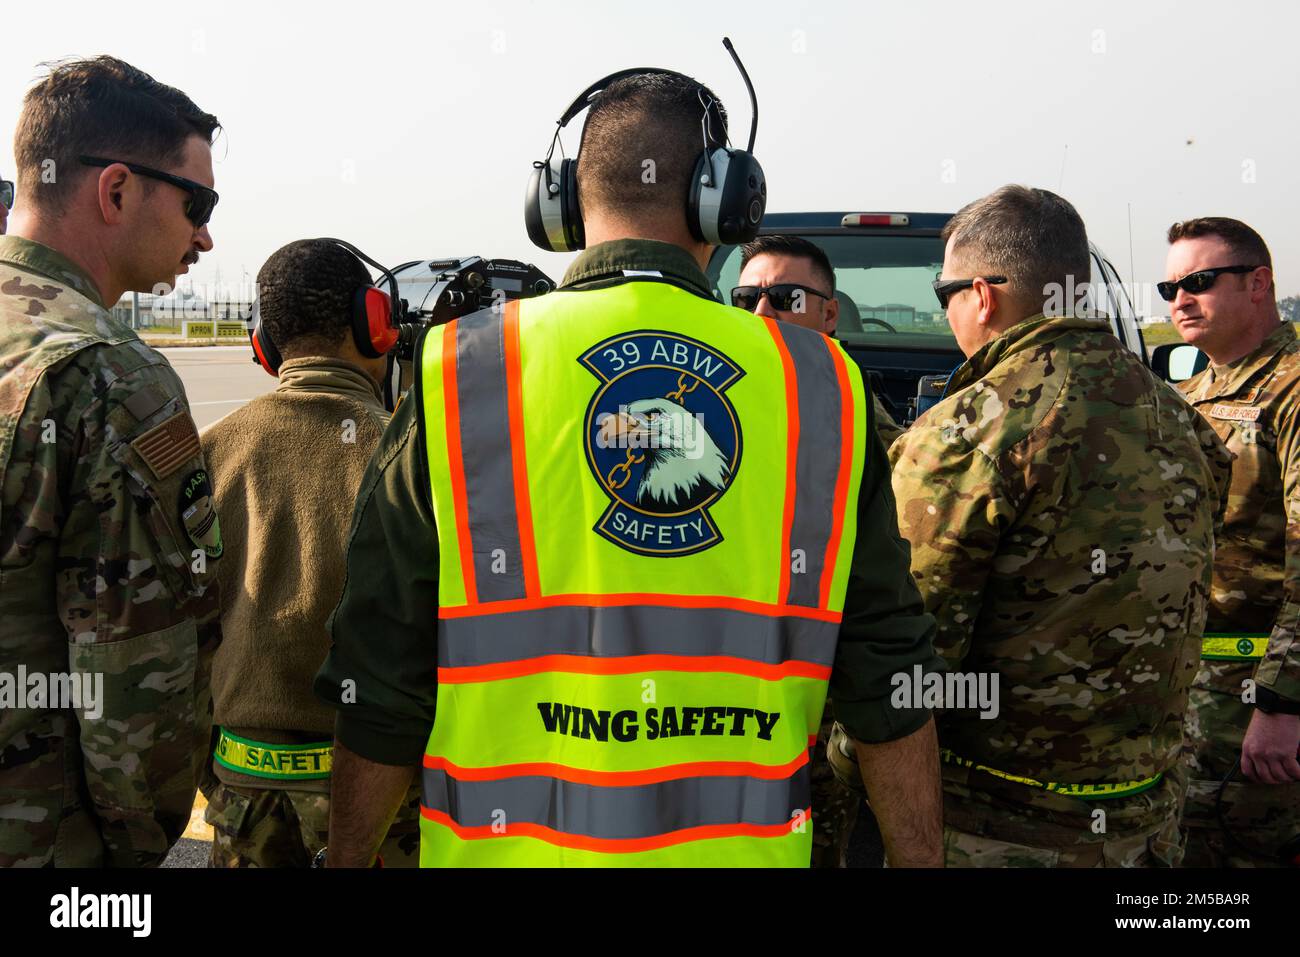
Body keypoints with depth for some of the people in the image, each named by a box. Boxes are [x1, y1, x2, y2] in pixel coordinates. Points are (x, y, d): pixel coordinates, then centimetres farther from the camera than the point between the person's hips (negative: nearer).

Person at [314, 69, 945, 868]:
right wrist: (919, 855, 10)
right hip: (745, 845, 2)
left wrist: (349, 855, 10)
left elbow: (380, 689, -5)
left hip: (511, 843, -1)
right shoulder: (824, 390, -5)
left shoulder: (455, 384, -9)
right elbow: (891, 688, -2)